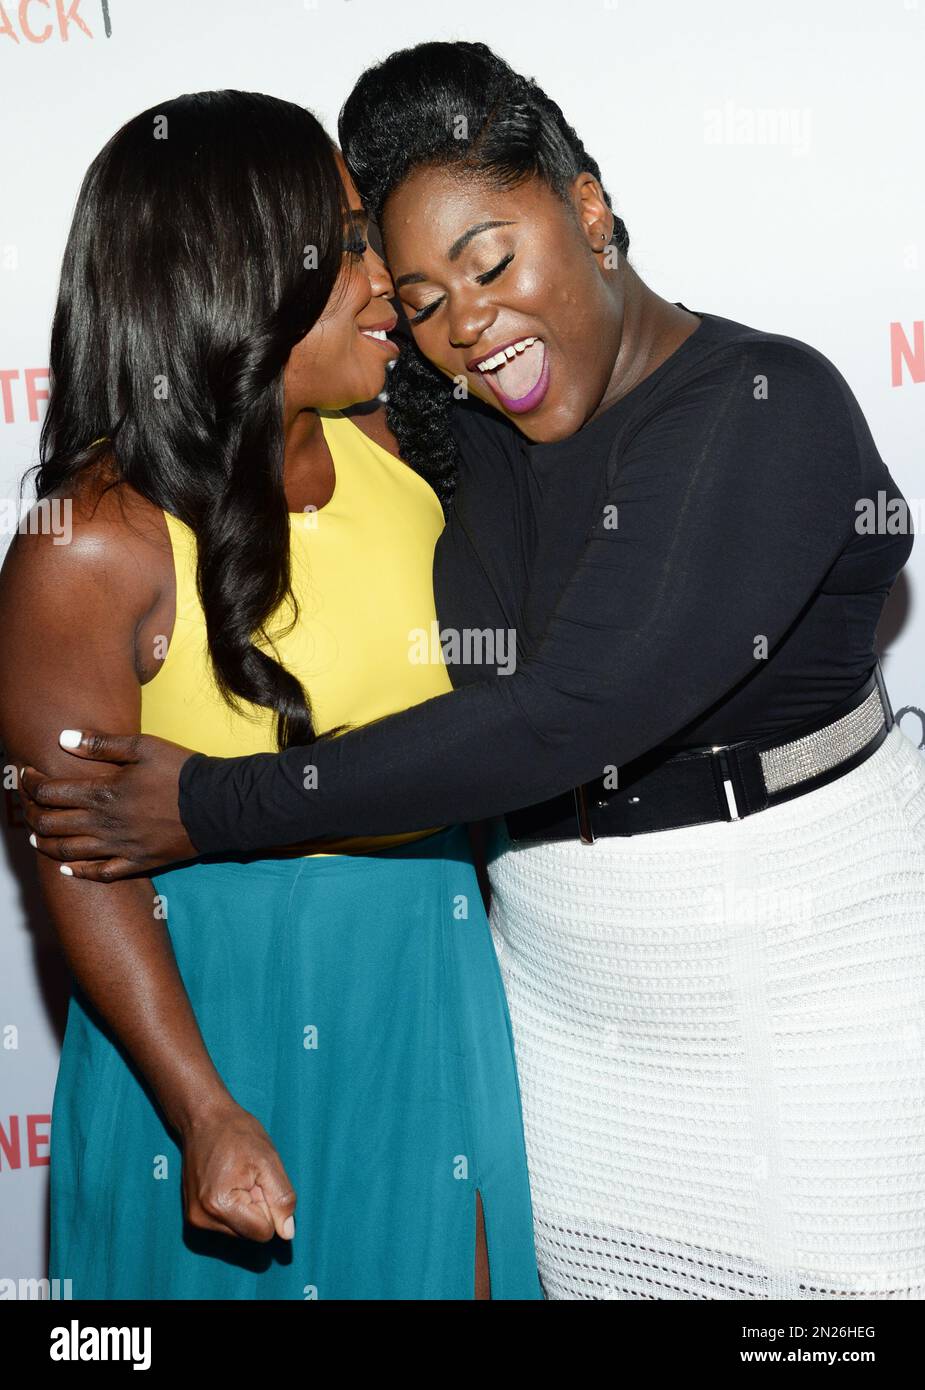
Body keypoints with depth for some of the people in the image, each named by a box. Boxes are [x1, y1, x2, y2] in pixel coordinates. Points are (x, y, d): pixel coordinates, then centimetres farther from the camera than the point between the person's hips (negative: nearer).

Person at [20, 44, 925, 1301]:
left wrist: (217, 808, -24)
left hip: (813, 983, -5)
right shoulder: (459, 431, -1)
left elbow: (566, 714, -29)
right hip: (570, 997, 5)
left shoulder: (770, 408, -21)